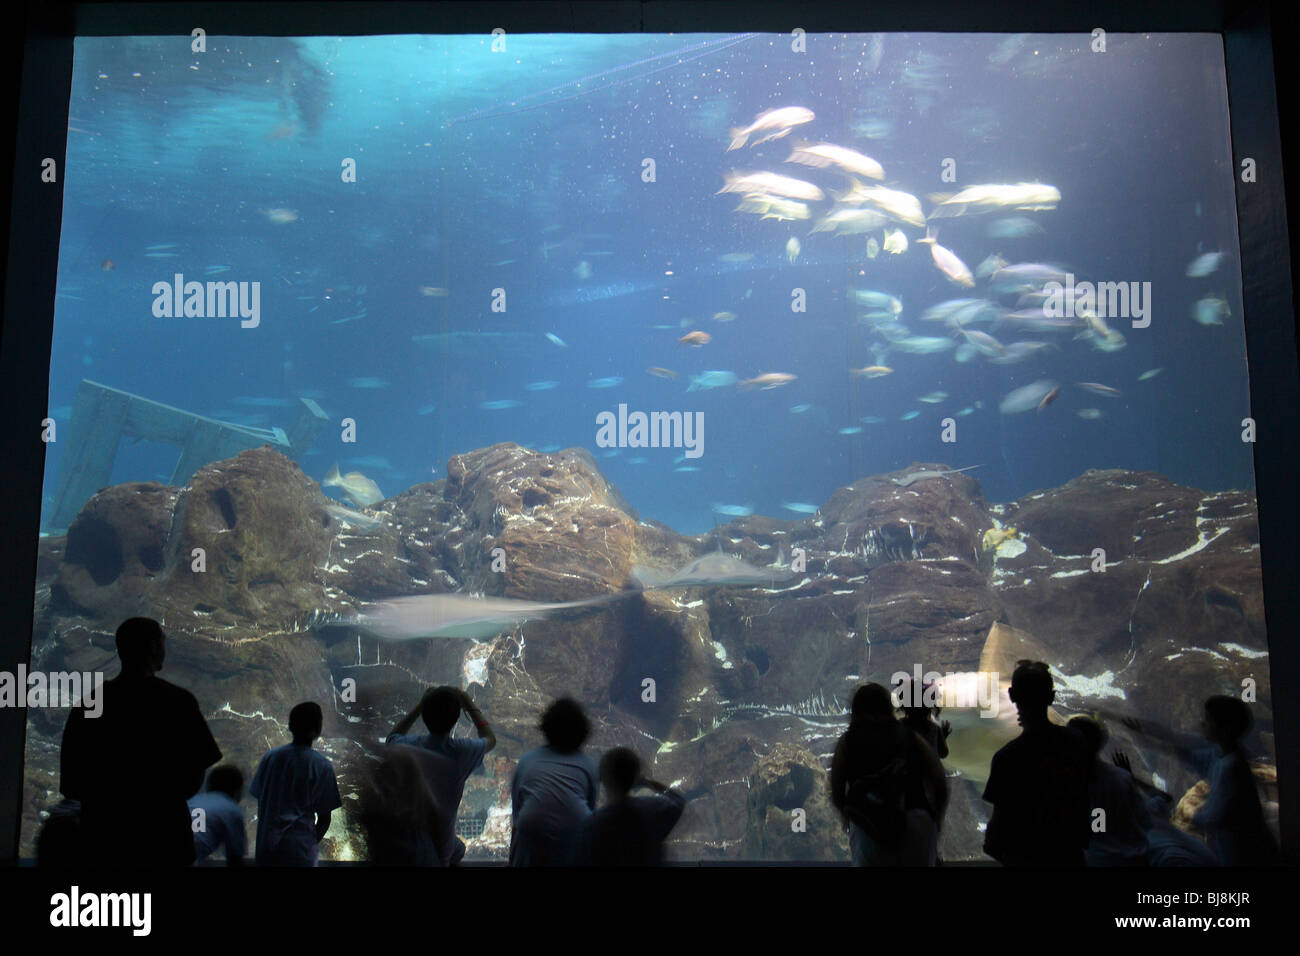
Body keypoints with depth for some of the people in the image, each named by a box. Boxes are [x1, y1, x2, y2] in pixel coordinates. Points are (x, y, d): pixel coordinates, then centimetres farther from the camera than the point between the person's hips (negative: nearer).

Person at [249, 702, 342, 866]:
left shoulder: (270, 757, 1)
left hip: (266, 847, 4)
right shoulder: (322, 766, -9)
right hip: (299, 847, -4)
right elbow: (324, 817, -4)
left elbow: (260, 802, 8)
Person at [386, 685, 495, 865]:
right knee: (458, 850, 32)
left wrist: (419, 706, 8)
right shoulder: (462, 752, -24)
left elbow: (393, 736, 11)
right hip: (440, 849, -2)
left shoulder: (408, 746, -17)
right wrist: (470, 706, 6)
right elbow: (490, 739, 2)